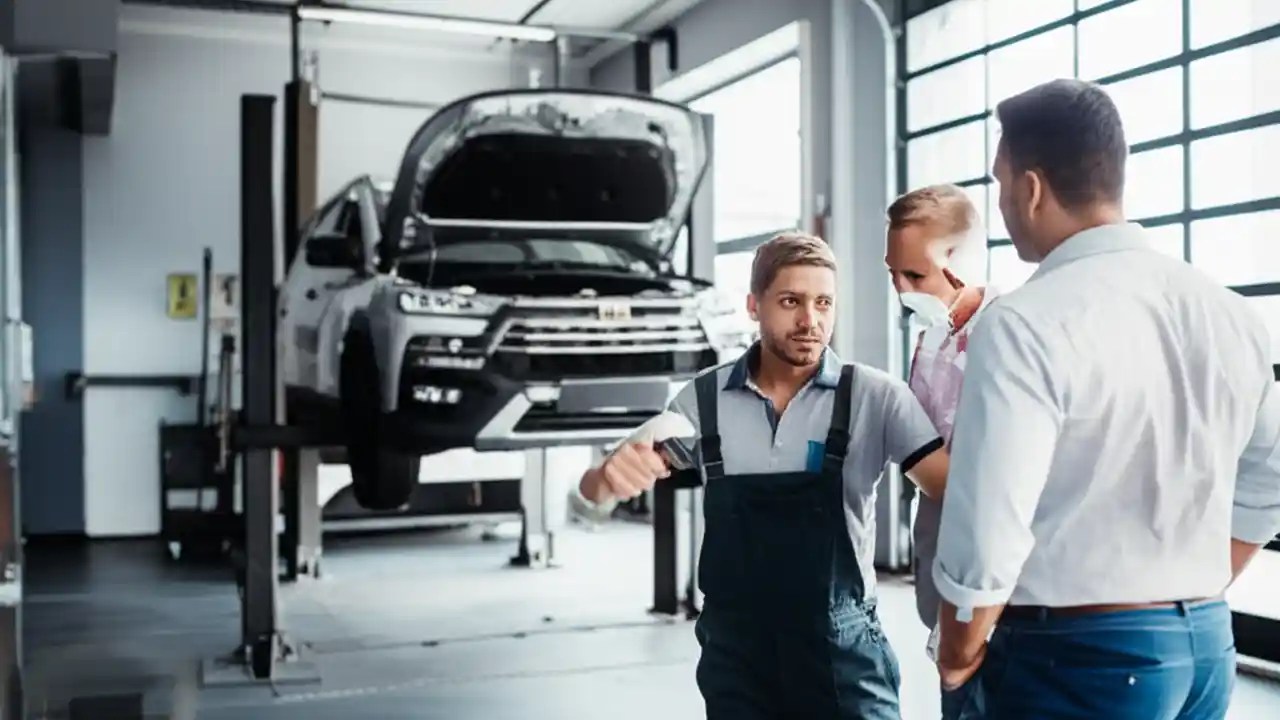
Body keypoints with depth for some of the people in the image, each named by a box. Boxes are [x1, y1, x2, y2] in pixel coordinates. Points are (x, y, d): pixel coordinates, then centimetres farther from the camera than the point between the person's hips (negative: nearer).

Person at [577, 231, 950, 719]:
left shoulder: (874, 397, -9)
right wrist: (610, 473, -24)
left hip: (842, 652, -2)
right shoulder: (704, 399, -2)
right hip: (733, 653, 3)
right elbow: (595, 491, 0)